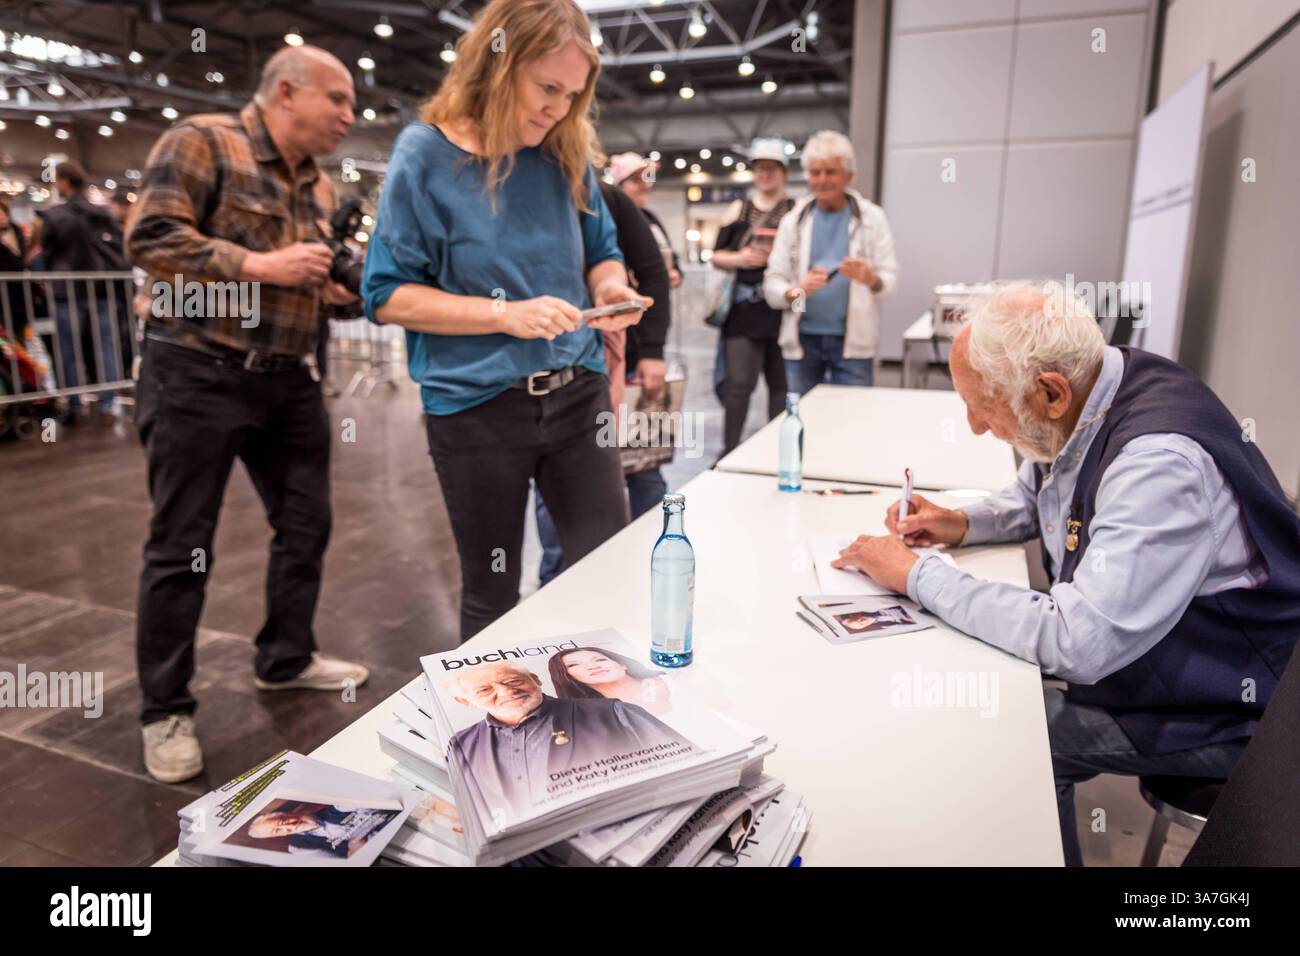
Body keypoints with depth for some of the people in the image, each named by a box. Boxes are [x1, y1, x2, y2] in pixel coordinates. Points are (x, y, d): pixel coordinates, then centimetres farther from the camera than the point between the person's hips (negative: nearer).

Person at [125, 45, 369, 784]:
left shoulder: (319, 187, 15)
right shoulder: (201, 143, -6)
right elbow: (152, 239, -15)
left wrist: (345, 289, 2)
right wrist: (260, 264, -21)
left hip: (288, 380, 8)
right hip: (197, 374, -7)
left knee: (306, 525, 13)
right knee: (181, 547, 0)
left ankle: (286, 658, 32)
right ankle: (166, 710, 13)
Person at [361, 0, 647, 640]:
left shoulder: (567, 155, 4)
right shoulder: (427, 154, -7)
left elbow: (602, 254, 15)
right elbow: (386, 294, -8)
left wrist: (609, 287, -9)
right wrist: (506, 314, -20)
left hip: (577, 392, 4)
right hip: (476, 406, -3)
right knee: (491, 595, 12)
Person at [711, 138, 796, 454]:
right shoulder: (739, 210, 13)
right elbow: (716, 257, 13)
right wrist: (740, 259, -7)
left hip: (784, 310, 0)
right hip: (744, 310, 1)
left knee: (781, 384, 6)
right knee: (738, 384, -4)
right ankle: (729, 450, 7)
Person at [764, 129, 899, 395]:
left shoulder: (872, 218, 5)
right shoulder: (793, 221, 8)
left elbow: (890, 280, 3)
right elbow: (772, 284, 3)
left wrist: (870, 278, -20)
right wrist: (796, 290, -19)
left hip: (851, 340, -1)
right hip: (803, 339, 1)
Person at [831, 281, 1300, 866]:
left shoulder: (1161, 461, -34)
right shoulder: (1083, 396, -7)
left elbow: (1077, 644, -36)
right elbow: (1031, 499, 14)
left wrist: (919, 576, -27)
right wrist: (963, 523, -6)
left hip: (1218, 710, -8)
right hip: (1123, 647, 8)